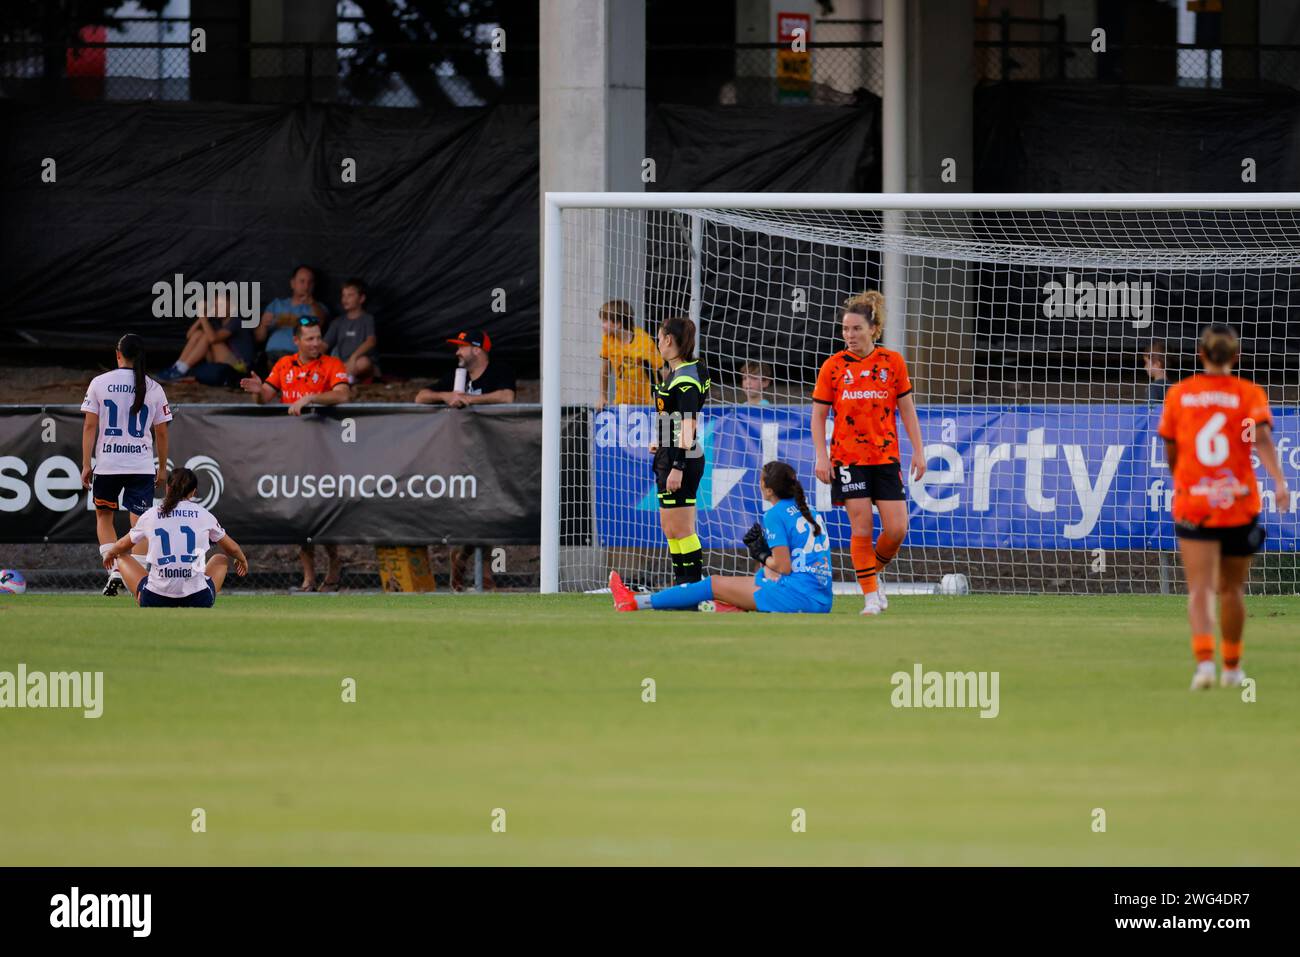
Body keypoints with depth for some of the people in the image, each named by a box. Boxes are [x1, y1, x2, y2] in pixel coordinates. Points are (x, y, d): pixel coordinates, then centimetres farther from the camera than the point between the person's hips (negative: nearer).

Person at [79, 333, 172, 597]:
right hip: (142, 465, 1)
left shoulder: (100, 383, -2)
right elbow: (161, 432, 5)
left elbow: (90, 426, -4)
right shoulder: (154, 388, 1)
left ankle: (114, 568, 2)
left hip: (107, 464, -1)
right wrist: (162, 467, 15)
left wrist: (86, 464, 1)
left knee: (103, 516, 17)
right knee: (139, 522, 4)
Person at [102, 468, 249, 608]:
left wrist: (109, 555, 48)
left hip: (155, 600, -1)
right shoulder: (203, 514, 7)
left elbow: (122, 546, 24)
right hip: (198, 599, 1)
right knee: (221, 560, 31)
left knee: (123, 558, 24)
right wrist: (242, 560, 46)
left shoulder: (150, 515, 7)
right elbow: (232, 548, 22)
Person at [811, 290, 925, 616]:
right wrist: (821, 456, -8)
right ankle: (871, 596, 2)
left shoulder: (892, 362, 1)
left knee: (896, 529, -5)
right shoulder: (833, 366, -2)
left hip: (886, 458, 1)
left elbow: (907, 409, 8)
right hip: (848, 459, -1)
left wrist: (918, 451, 3)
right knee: (862, 529, -7)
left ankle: (874, 574, 22)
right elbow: (818, 415, 2)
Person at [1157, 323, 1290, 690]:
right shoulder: (1249, 394, -1)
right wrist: (1279, 482, -27)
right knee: (1231, 588, 16)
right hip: (1239, 504, 0)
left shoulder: (1178, 394, 5)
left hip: (1191, 504, 0)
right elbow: (1262, 439, -17)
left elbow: (1171, 453, 12)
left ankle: (1204, 660, -28)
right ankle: (1232, 667, 29)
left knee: (1200, 588, -7)